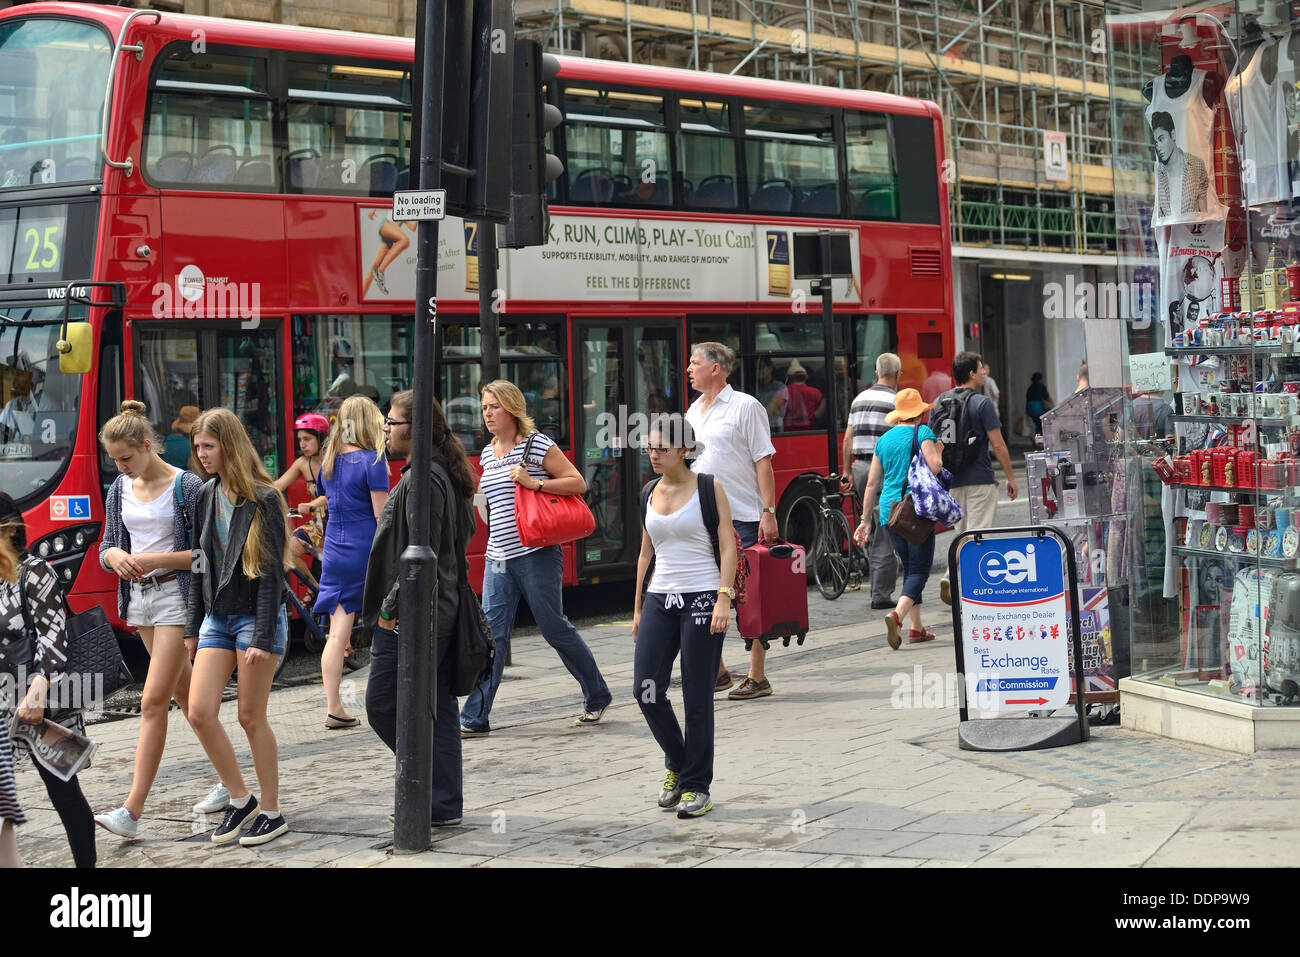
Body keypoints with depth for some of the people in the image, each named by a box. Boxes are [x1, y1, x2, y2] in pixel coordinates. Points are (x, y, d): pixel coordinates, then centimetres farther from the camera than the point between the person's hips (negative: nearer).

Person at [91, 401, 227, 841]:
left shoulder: (186, 486, -11)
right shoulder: (120, 489, 8)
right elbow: (107, 546, 14)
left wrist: (158, 560, -21)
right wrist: (115, 556, -10)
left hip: (177, 596, -7)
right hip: (140, 598, 7)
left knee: (153, 701, -11)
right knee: (186, 696, 14)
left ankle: (132, 810, -13)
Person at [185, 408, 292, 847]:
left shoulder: (263, 500, -12)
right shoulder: (206, 497, 9)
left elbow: (272, 572, -14)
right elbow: (200, 564, 15)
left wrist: (263, 638, -17)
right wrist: (192, 627, 13)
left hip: (256, 617, -6)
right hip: (217, 618, 6)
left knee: (251, 716, -1)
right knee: (200, 712, -3)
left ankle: (271, 811, 12)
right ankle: (239, 798, 13)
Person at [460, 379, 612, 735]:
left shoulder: (536, 444, -6)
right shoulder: (487, 454, 14)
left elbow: (578, 483, -9)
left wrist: (535, 483, -18)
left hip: (536, 555, -6)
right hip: (498, 558, 6)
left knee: (555, 629, 2)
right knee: (492, 635, -1)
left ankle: (597, 696, 21)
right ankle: (475, 718, -3)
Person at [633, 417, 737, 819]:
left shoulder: (709, 488, -3)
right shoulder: (650, 493, 12)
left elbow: (727, 547, -7)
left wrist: (724, 598, -17)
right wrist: (638, 608, 17)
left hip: (702, 599, -5)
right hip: (660, 600, 5)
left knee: (697, 697, -2)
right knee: (646, 690, -3)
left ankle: (697, 786, 7)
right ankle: (676, 764, 20)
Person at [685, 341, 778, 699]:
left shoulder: (745, 407, -5)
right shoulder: (693, 412, 15)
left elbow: (764, 463, -8)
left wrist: (769, 512, -15)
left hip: (742, 517, -7)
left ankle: (757, 678, 4)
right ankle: (717, 671, 18)